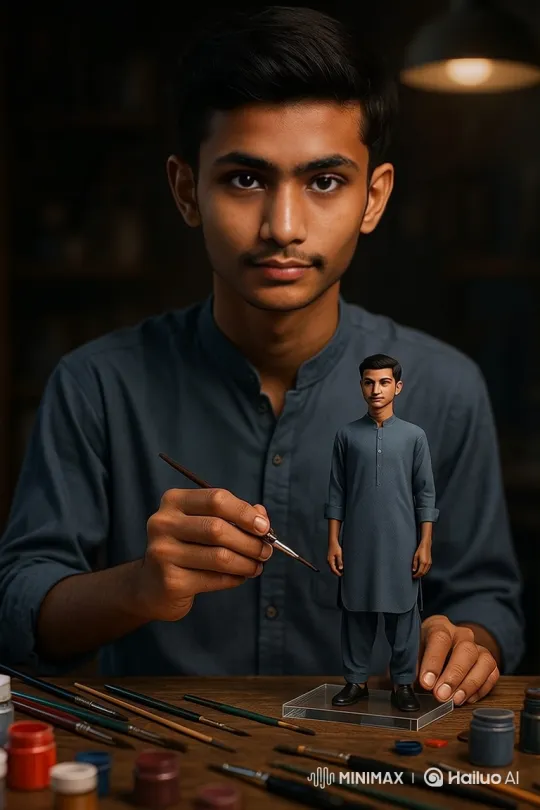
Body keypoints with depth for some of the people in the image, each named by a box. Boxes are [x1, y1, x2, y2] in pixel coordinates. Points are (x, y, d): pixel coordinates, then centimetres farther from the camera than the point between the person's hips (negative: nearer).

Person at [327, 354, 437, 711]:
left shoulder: (414, 436, 1)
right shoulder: (347, 435, 4)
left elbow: (425, 494, 2)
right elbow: (337, 493, 6)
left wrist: (425, 544, -4)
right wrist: (334, 541, 1)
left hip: (401, 543, -1)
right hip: (357, 543, 1)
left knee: (403, 614, 4)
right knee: (356, 612, 7)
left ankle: (404, 684, 14)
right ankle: (356, 680, 19)